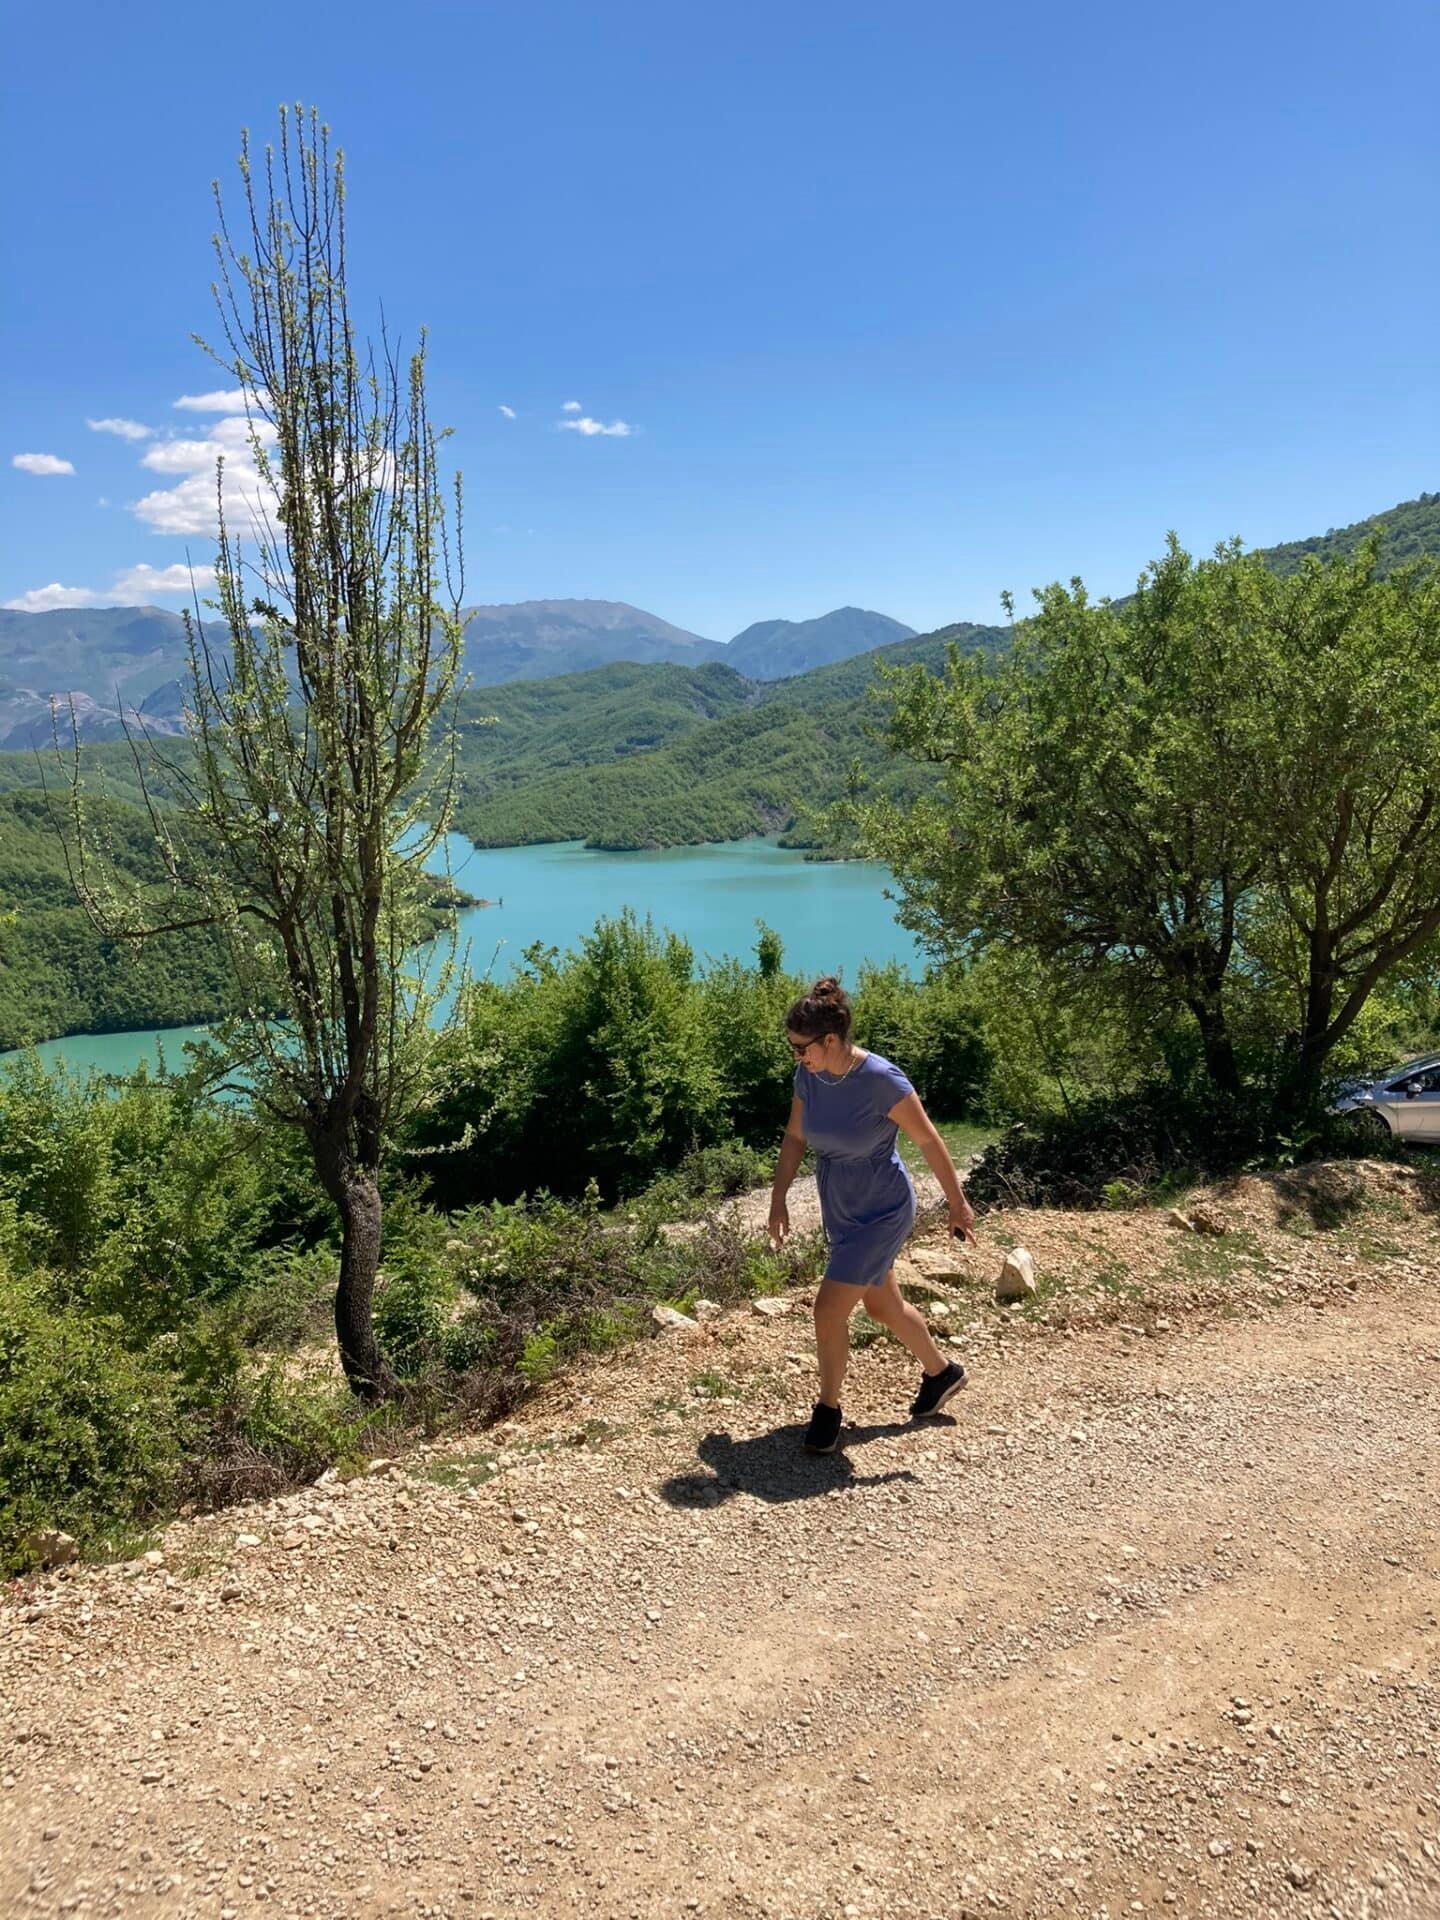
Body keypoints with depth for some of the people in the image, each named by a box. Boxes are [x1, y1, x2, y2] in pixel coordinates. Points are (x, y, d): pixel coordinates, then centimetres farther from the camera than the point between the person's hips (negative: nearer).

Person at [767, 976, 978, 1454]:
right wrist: (778, 1198, 0)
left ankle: (828, 1410, 15)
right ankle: (942, 1372, 46)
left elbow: (929, 1141, -17)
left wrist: (958, 1204, -9)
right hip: (841, 1211, 7)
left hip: (881, 1213, -7)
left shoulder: (882, 1080, -27)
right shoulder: (808, 1077, -8)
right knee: (883, 1306, 22)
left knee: (829, 1311, -9)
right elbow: (794, 1138, 6)